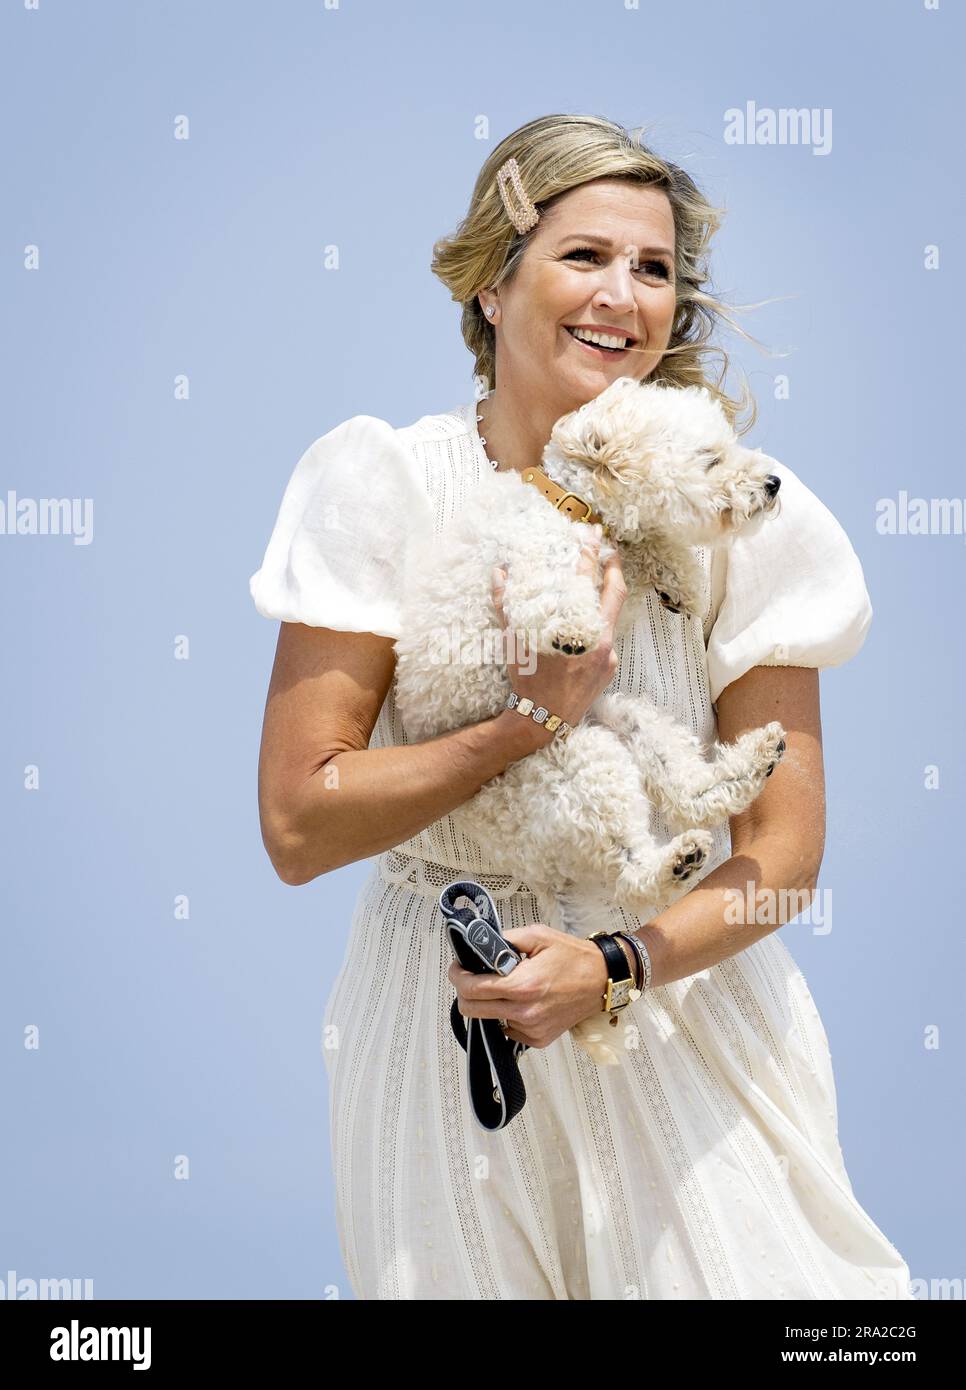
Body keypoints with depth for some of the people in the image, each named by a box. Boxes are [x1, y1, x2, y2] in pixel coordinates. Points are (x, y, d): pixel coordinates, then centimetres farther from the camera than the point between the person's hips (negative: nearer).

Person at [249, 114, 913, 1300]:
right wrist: (534, 723, -23)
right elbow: (297, 828, -13)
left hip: (681, 1002, 1)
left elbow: (785, 846, -5)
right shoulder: (386, 487, -9)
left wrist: (617, 963, -21)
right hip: (441, 1014, 0)